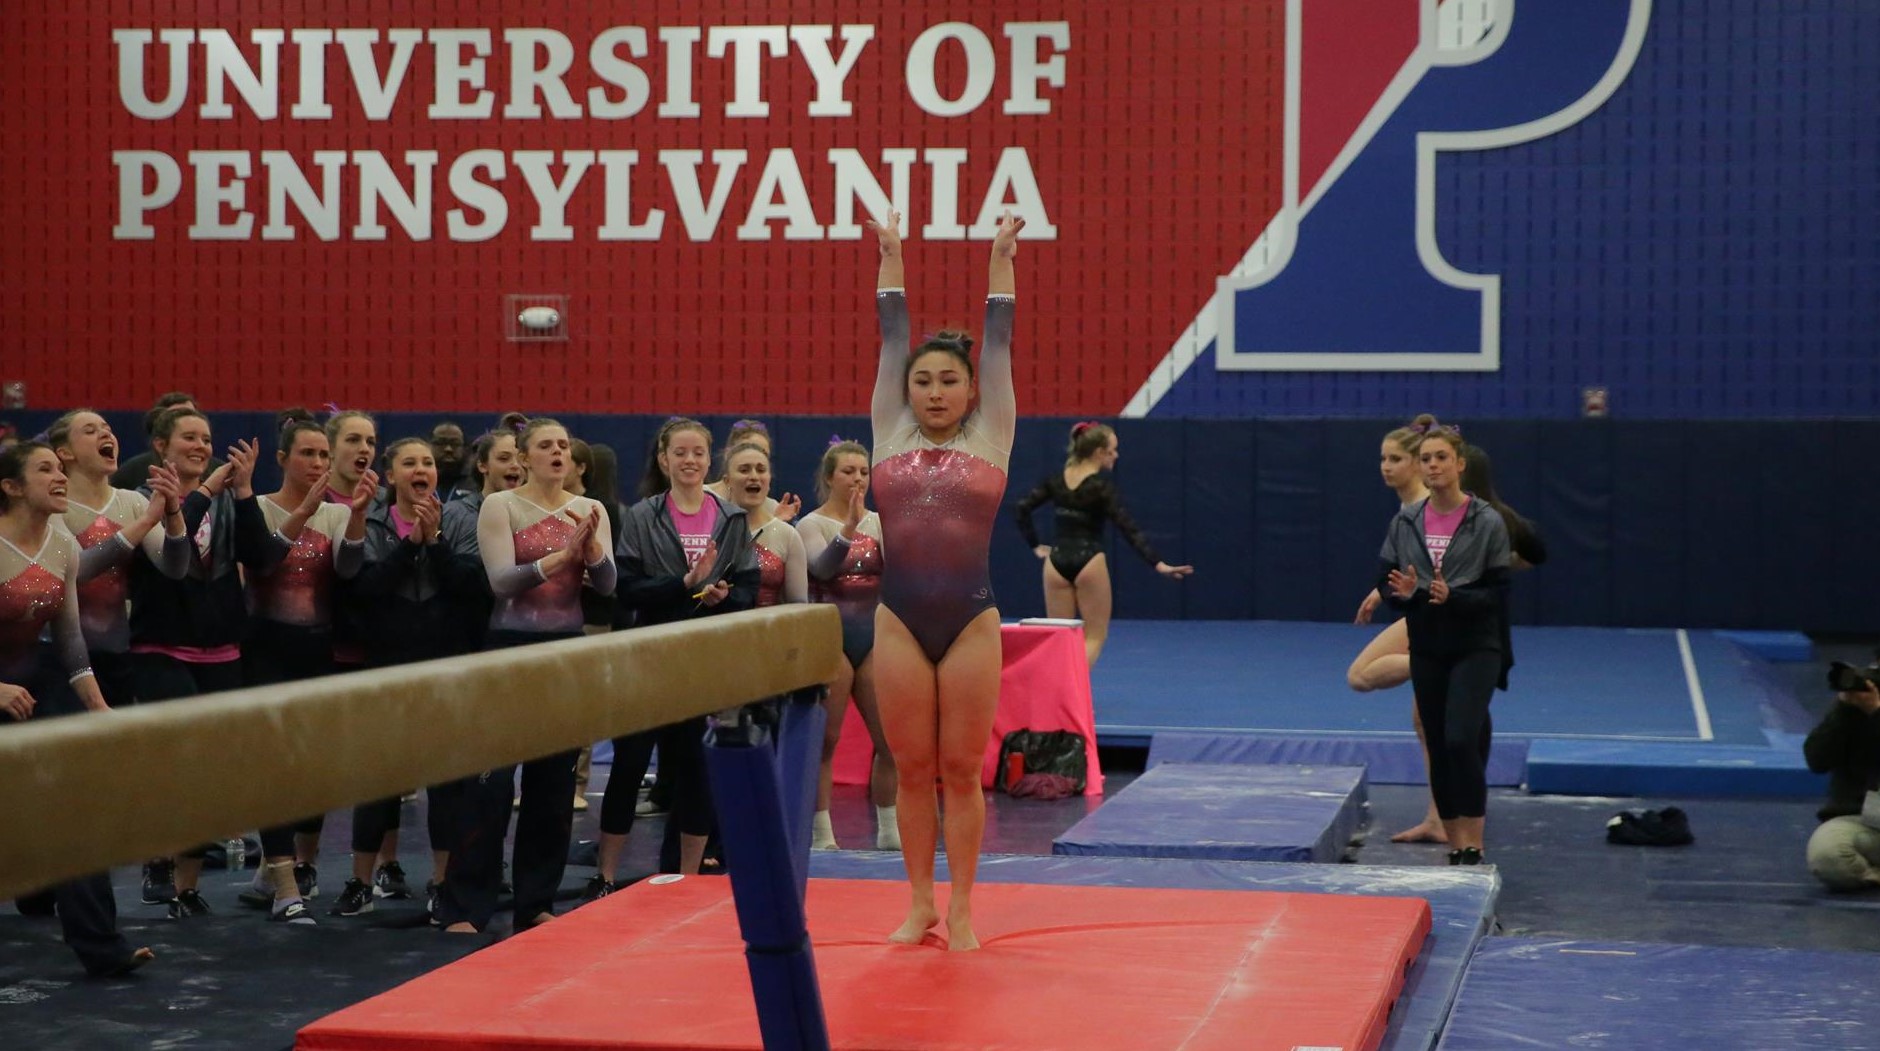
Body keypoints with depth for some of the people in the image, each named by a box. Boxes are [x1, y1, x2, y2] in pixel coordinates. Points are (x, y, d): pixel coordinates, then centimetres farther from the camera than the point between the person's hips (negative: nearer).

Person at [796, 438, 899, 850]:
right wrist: (849, 527, -34)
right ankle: (822, 835, 3)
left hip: (873, 637, 4)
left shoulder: (878, 522, 9)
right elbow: (822, 567, -21)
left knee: (891, 739, 3)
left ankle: (889, 831, 14)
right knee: (826, 740, -2)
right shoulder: (811, 524, -3)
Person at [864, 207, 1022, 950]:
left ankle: (960, 910, 11)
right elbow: (891, 339, 12)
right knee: (912, 769, 6)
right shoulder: (890, 436, 9)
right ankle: (919, 904, 16)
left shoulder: (989, 438, 6)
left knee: (962, 770, 3)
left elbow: (998, 344, 7)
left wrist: (1000, 260, 9)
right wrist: (892, 259, 17)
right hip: (899, 619, 1)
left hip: (972, 622, -1)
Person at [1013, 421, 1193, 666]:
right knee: (1094, 636, 6)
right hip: (1088, 561, -5)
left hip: (1057, 561, 5)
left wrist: (1035, 545, 13)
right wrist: (1158, 564, -18)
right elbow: (1128, 527, -16)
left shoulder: (1056, 479, 4)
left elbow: (1023, 508, 6)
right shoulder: (1102, 486, -12)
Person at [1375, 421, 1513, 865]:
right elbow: (1385, 582, 5)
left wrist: (1452, 597, -24)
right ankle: (1455, 846, 19)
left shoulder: (1487, 522, -7)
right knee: (1438, 748, 8)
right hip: (1427, 649, 4)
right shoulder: (1405, 522, 3)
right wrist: (1402, 592, -18)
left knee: (1461, 739, -19)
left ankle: (1474, 846, -13)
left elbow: (1498, 592, -8)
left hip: (1476, 647, -4)